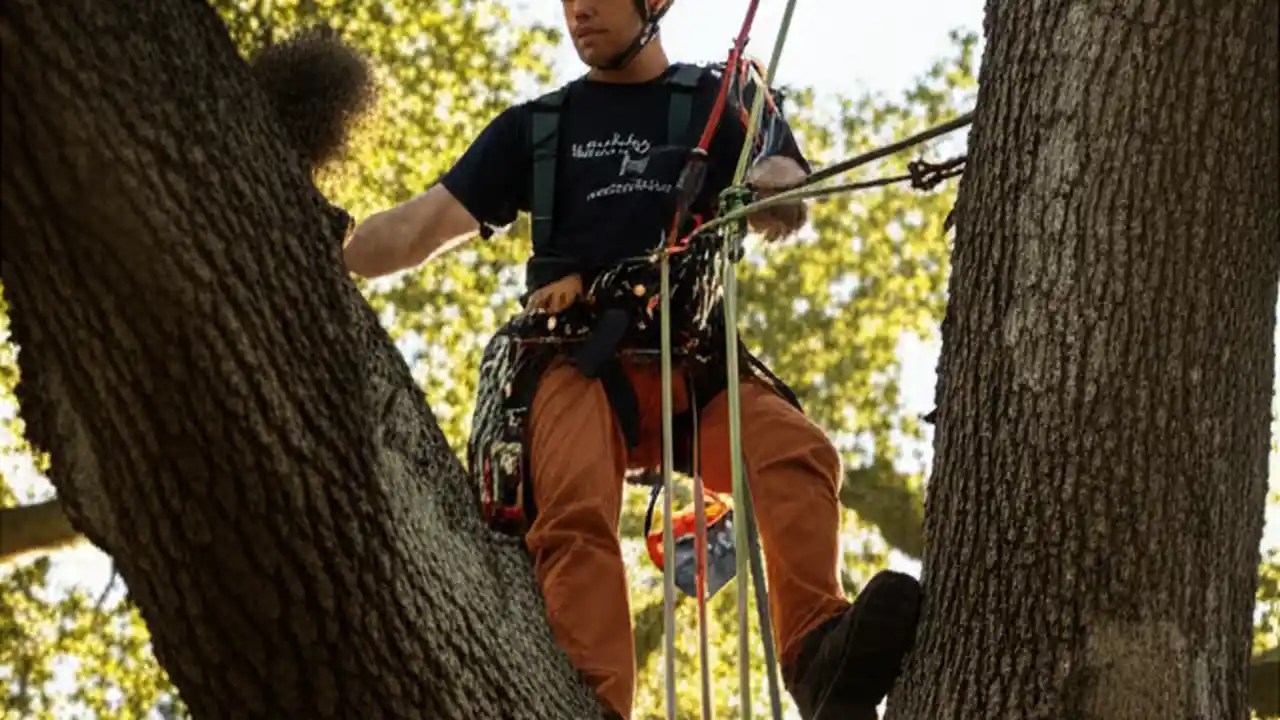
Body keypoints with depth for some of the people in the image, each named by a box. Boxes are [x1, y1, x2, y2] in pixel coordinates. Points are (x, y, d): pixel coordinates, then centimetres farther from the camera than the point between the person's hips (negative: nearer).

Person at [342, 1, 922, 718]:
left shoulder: (727, 103, 18)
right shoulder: (535, 125, 21)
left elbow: (788, 207, 0)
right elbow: (421, 227, 14)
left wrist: (776, 192, -26)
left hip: (695, 361, 1)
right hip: (581, 359, 0)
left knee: (799, 450, -31)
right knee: (576, 512, -31)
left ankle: (820, 654, -47)